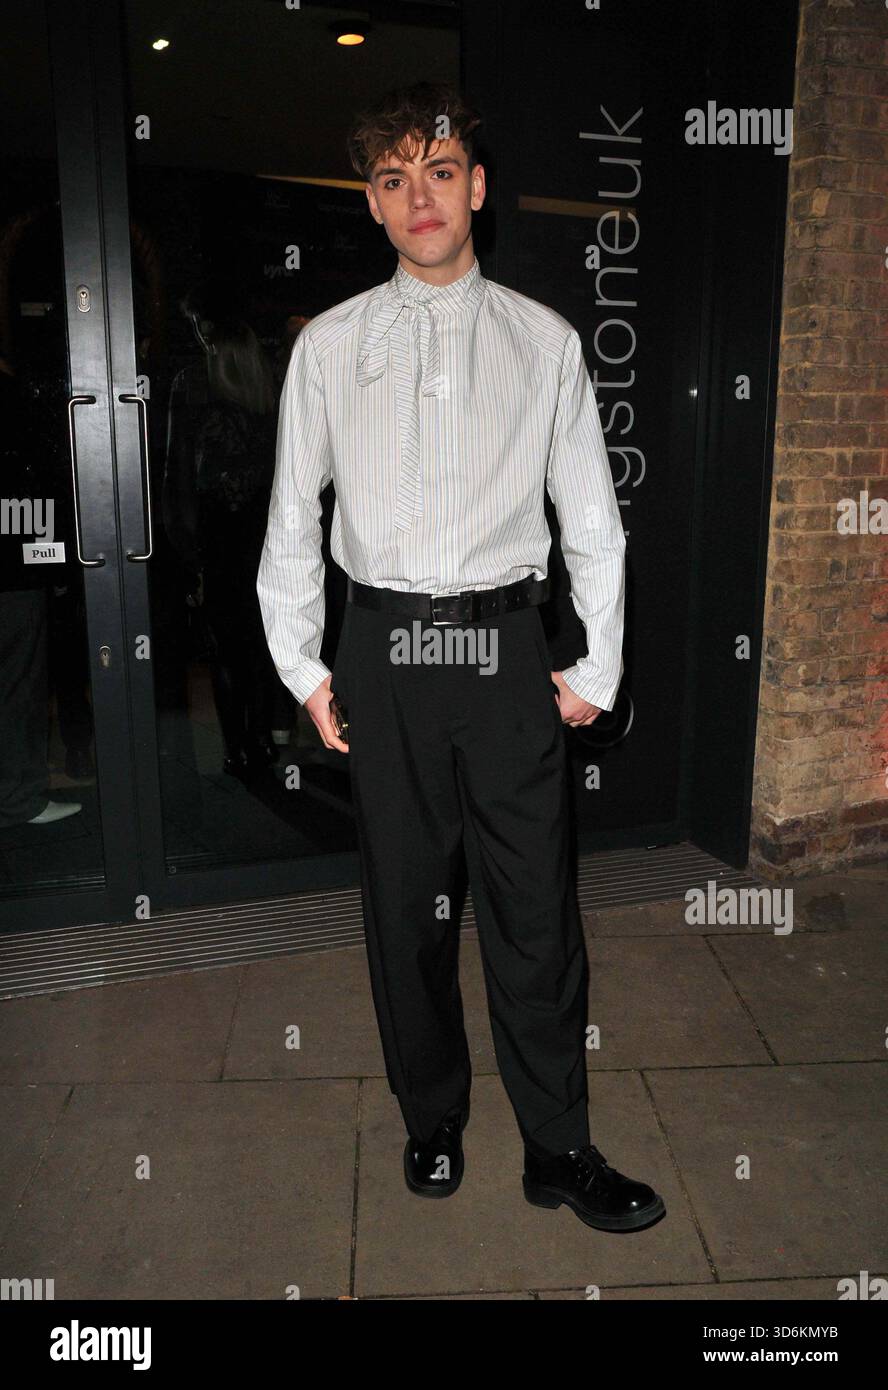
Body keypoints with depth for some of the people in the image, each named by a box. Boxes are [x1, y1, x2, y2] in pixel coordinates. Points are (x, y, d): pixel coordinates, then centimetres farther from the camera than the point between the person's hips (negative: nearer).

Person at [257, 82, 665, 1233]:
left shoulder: (544, 341, 6)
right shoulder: (329, 346, 6)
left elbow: (594, 519, 7)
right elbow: (291, 520, 9)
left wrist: (596, 671, 4)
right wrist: (302, 669, 6)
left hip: (505, 643, 0)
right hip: (385, 646, 1)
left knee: (535, 907, 3)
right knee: (404, 901, 10)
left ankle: (558, 1148, 23)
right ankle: (432, 1118, 32)